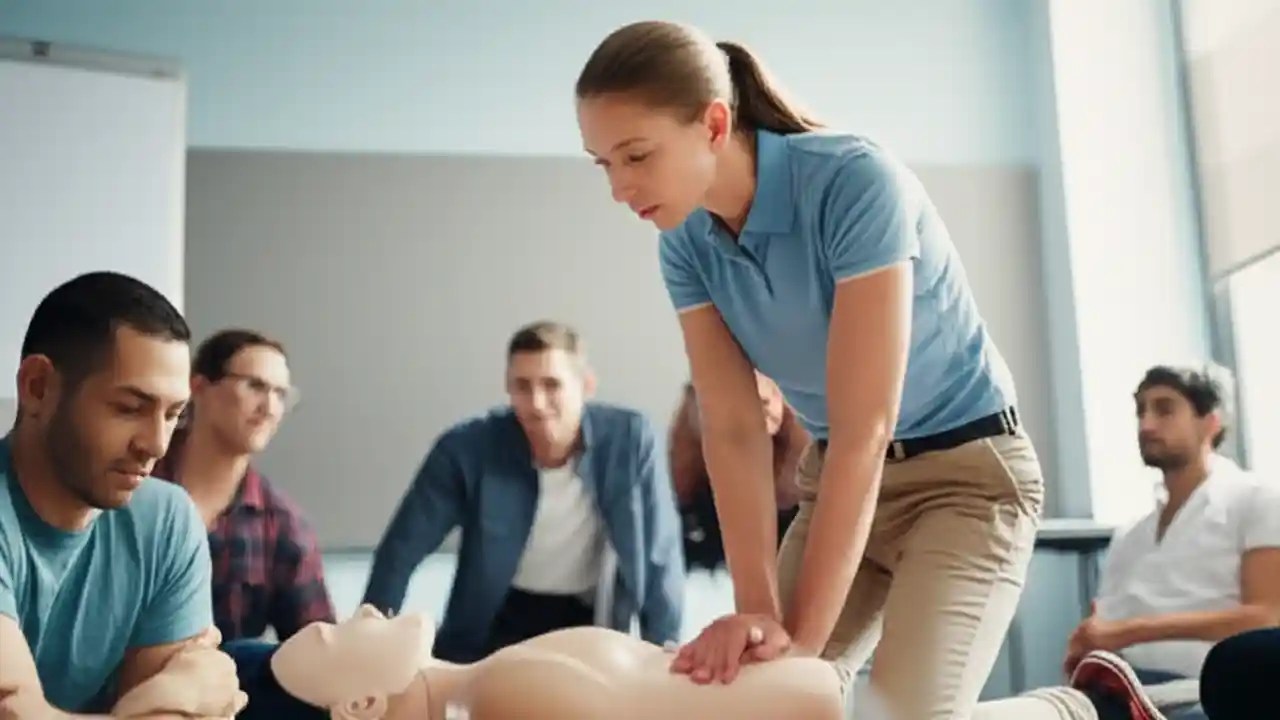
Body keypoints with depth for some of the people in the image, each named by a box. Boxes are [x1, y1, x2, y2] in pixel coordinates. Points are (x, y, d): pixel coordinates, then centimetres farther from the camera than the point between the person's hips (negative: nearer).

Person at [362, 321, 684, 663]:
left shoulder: (630, 440, -21)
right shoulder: (467, 448, -21)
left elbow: (660, 557, -11)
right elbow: (402, 549, -11)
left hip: (589, 620, 0)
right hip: (500, 620, 0)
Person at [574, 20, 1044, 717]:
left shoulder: (854, 180, -27)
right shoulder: (686, 243, -7)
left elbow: (864, 429, -29)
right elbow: (733, 428, -11)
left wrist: (803, 633, -28)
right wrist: (757, 608, -23)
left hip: (966, 469, -6)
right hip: (840, 476, 6)